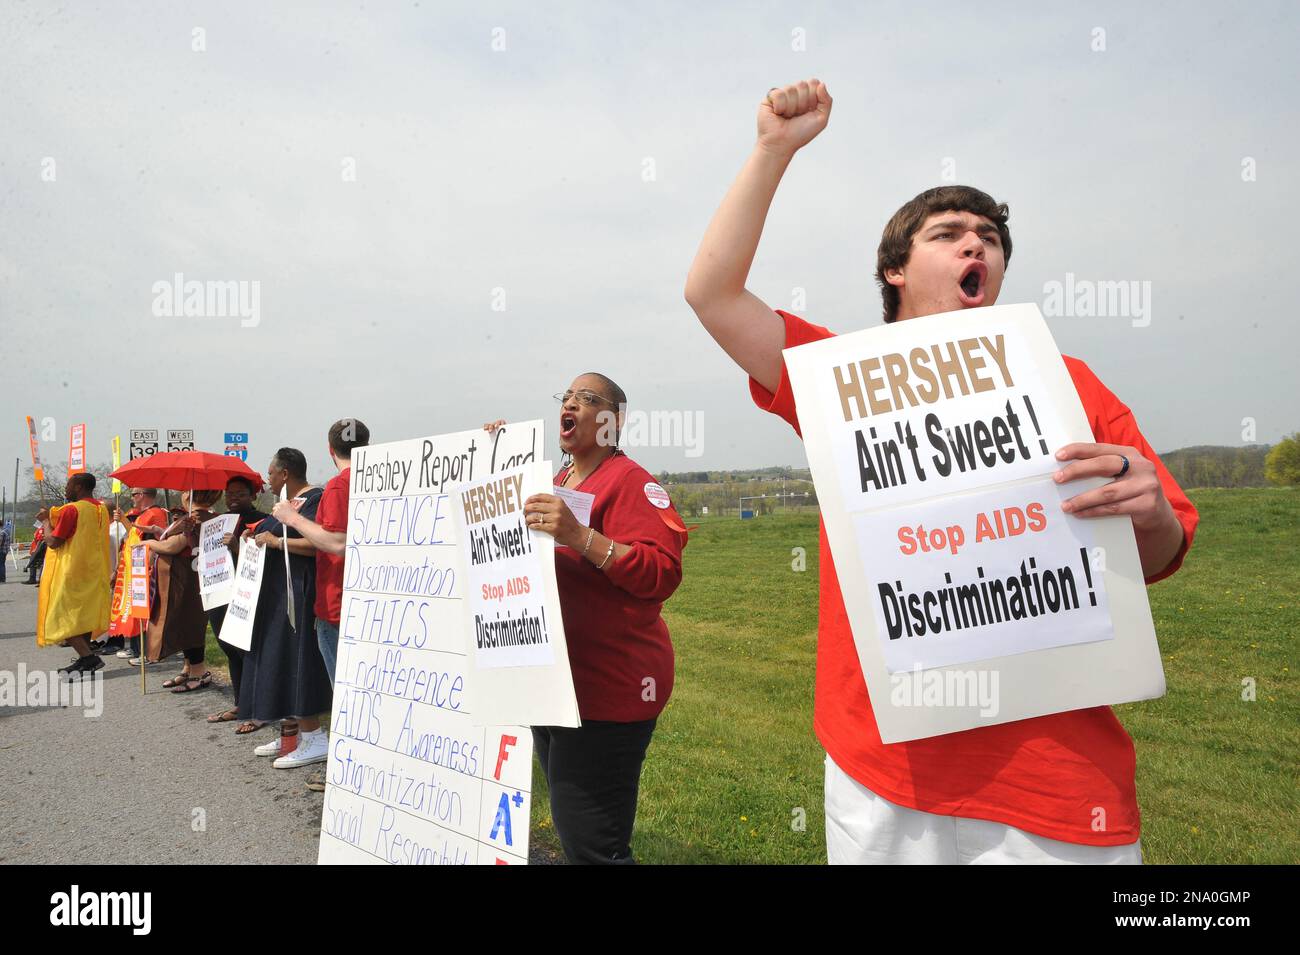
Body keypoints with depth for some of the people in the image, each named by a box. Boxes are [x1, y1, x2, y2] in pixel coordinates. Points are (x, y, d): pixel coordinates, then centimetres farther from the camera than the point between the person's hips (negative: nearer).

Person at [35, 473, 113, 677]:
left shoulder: (71, 510, -15)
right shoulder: (101, 509, 9)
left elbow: (53, 542, -15)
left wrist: (46, 521, 0)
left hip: (71, 573, -8)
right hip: (92, 572, 8)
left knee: (62, 616, -5)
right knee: (83, 614, 15)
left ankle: (89, 657, -15)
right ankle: (84, 660, 18)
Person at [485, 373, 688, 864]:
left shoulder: (628, 481, -12)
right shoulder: (555, 484, 13)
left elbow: (662, 574, -22)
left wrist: (579, 536, -33)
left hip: (606, 688, -9)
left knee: (591, 844, -8)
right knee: (571, 828, 19)